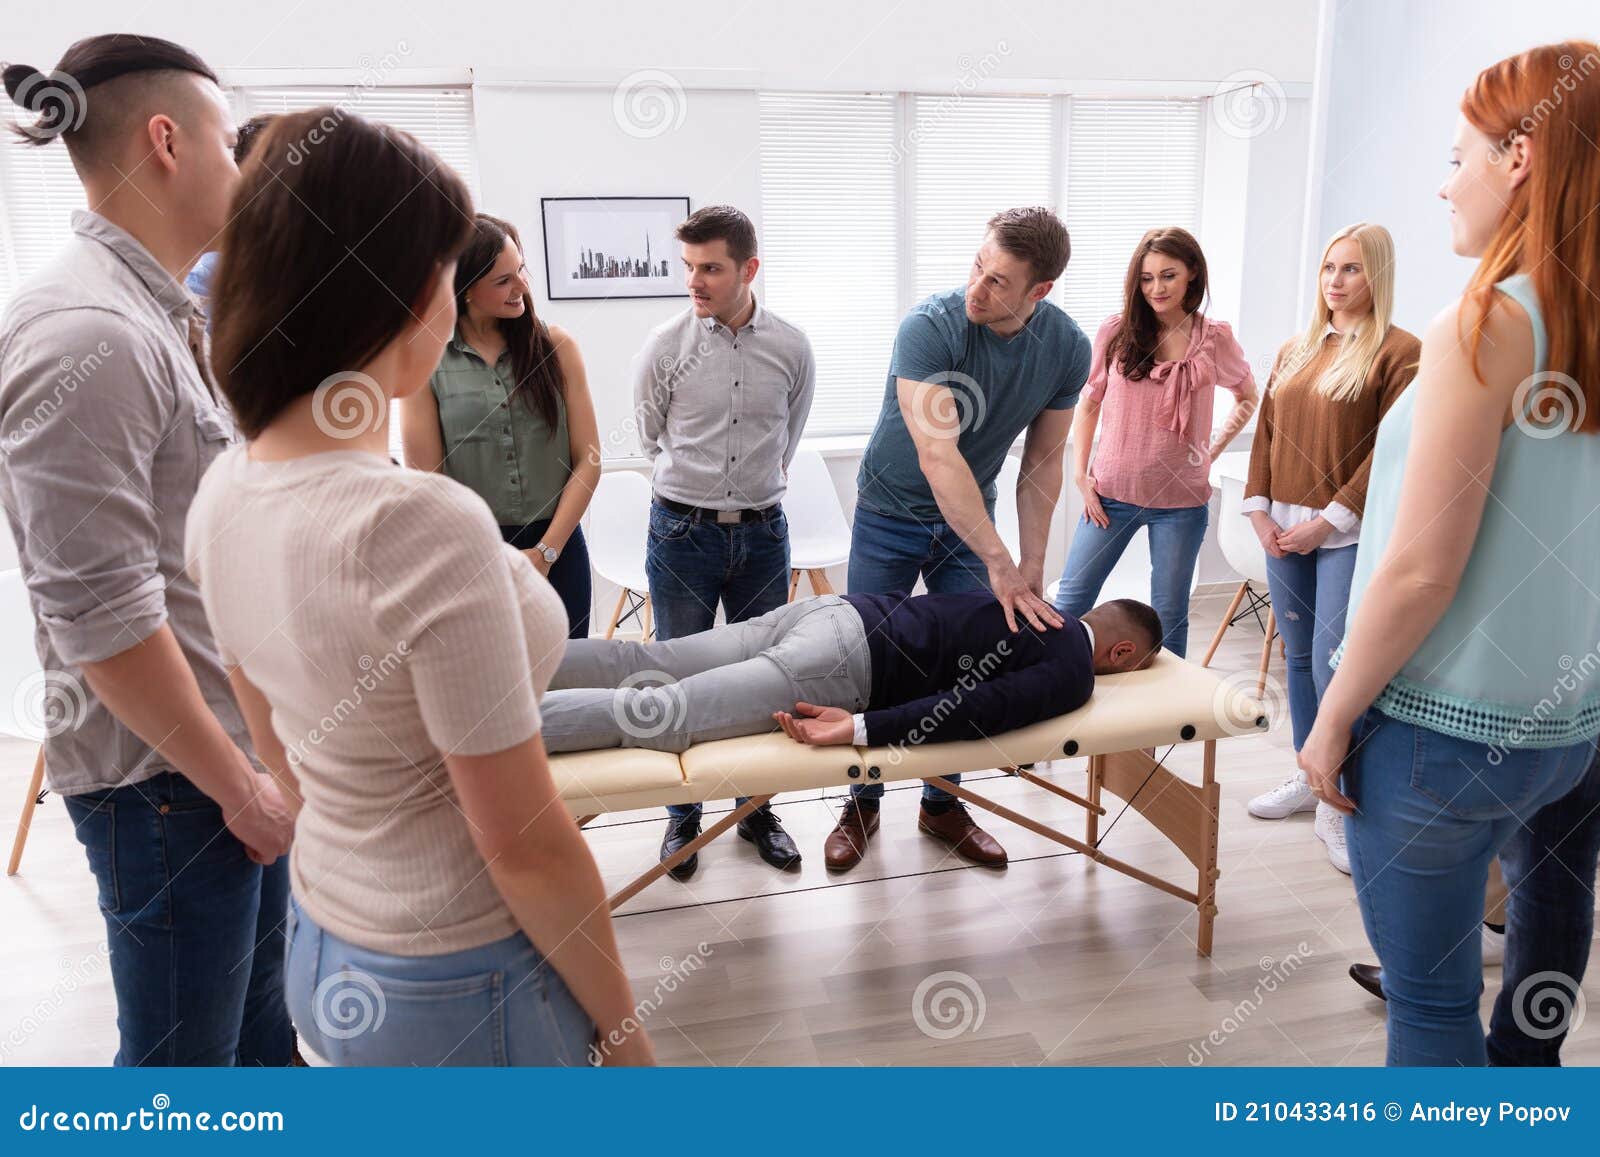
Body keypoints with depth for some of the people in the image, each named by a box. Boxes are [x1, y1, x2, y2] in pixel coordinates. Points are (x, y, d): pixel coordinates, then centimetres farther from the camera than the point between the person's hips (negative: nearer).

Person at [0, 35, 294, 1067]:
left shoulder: (160, 315, 10)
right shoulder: (87, 333, -20)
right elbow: (99, 616, -23)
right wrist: (235, 782, -16)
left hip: (237, 741, 9)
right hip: (165, 775, -9)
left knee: (257, 1011, 24)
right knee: (184, 1056, 10)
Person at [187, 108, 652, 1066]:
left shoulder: (224, 492, -5)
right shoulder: (424, 527, -30)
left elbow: (281, 751, 8)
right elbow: (529, 847, -22)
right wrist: (621, 1029, -8)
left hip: (324, 954, 7)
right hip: (455, 992, -7)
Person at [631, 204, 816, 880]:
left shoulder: (791, 347, -1)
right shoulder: (666, 347, -5)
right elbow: (651, 439, 9)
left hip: (761, 533, 2)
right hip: (682, 532, -1)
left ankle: (757, 810, 29)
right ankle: (682, 815, 25)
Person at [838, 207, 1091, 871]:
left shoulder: (1067, 348, -13)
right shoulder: (930, 326, -28)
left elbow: (1042, 462, -4)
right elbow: (938, 456, -35)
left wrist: (1032, 568, -9)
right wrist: (1000, 565, -37)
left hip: (970, 519, 3)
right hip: (891, 515, -3)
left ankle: (941, 804, 25)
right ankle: (862, 804, 23)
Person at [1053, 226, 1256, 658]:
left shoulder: (1215, 339, -2)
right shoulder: (1116, 331, -2)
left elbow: (1248, 397, 15)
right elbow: (1088, 404, 7)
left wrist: (1213, 451, 3)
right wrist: (1080, 474, 0)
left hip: (1181, 500, 0)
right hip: (1112, 493, 1)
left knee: (1169, 617, 10)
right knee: (1069, 604, 5)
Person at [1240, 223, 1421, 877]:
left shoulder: (1398, 352, -4)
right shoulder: (1294, 352, 15)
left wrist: (1329, 519, -14)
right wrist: (1258, 507, 2)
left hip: (1347, 533, -6)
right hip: (1284, 528, 6)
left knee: (1332, 664, -9)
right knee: (1298, 656, 12)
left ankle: (1338, 806, 4)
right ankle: (1308, 777, 25)